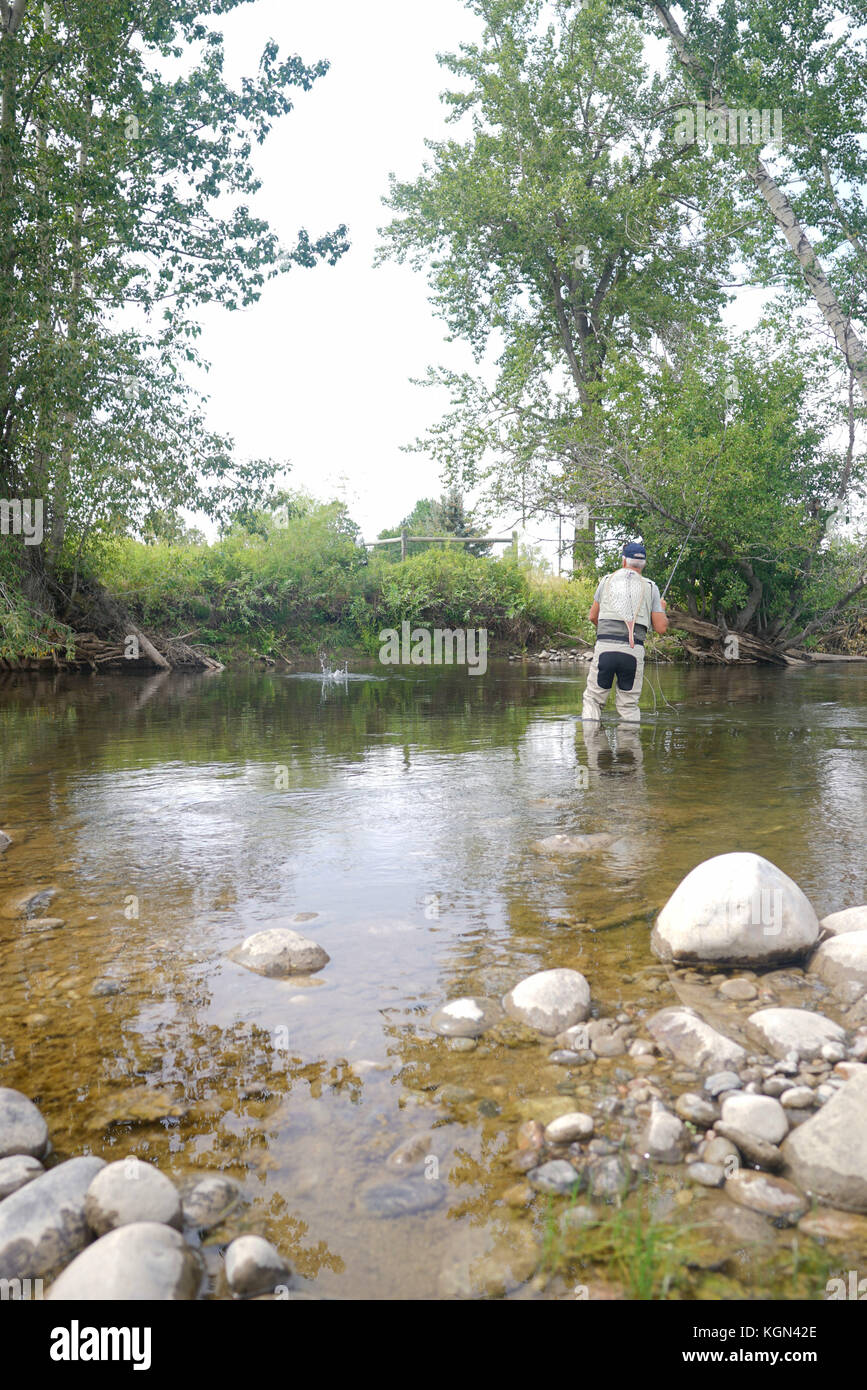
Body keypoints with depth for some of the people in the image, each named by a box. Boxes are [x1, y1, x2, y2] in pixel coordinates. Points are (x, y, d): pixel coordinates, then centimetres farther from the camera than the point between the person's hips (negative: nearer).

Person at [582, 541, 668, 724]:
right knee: (629, 703, 11)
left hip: (605, 647, 0)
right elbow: (661, 627, 7)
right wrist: (662, 609, 27)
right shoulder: (650, 587, 9)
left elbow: (592, 616, 18)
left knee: (593, 698, 6)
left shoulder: (608, 580, 12)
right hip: (634, 650, 0)